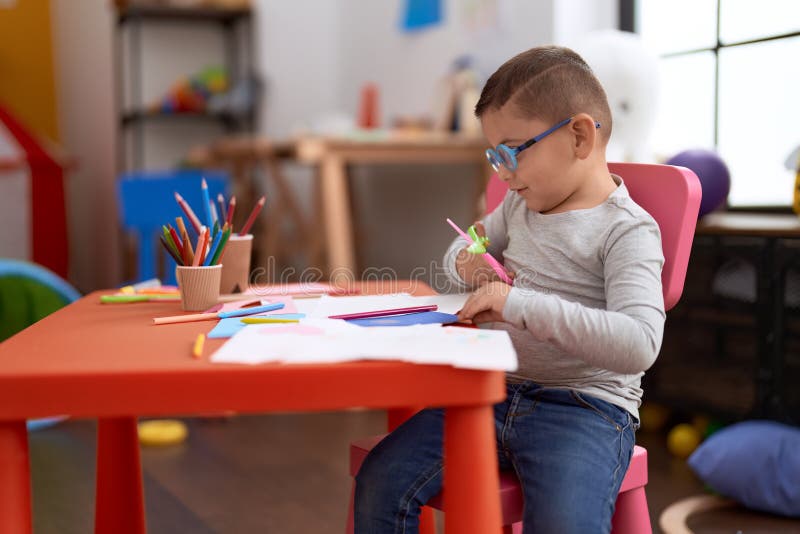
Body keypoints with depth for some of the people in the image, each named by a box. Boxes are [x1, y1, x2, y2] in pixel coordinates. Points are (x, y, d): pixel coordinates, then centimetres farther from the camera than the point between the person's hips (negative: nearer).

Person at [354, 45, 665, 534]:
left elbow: (639, 345, -25)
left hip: (585, 406, -6)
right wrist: (467, 263, 5)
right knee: (381, 481, -10)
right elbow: (461, 249, 32)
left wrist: (520, 303, -28)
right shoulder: (521, 205, 13)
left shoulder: (627, 230, -10)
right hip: (496, 391, 6)